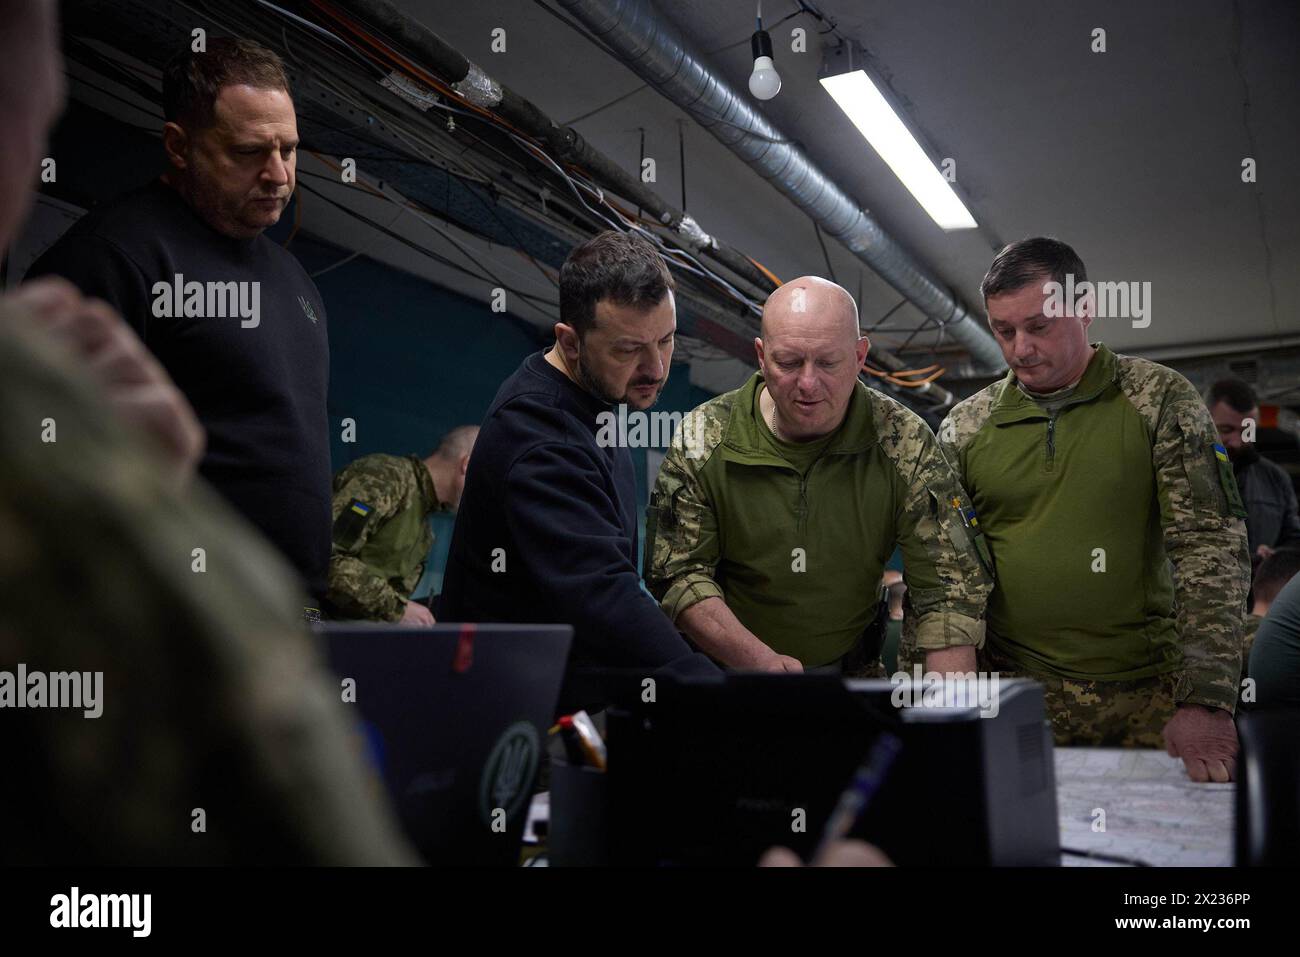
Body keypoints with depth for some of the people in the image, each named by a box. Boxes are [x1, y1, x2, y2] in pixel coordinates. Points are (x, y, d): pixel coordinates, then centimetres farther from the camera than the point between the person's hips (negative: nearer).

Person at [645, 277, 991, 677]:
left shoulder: (906, 443, -2)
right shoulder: (702, 440, -3)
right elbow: (677, 573, -2)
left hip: (856, 673, 1)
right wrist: (759, 661, -15)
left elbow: (952, 588, -1)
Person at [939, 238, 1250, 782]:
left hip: (1147, 696, -1)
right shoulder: (964, 428, 3)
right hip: (1010, 695, 1)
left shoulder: (1160, 400, -1)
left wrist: (1207, 700, -15)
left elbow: (1212, 548, -7)